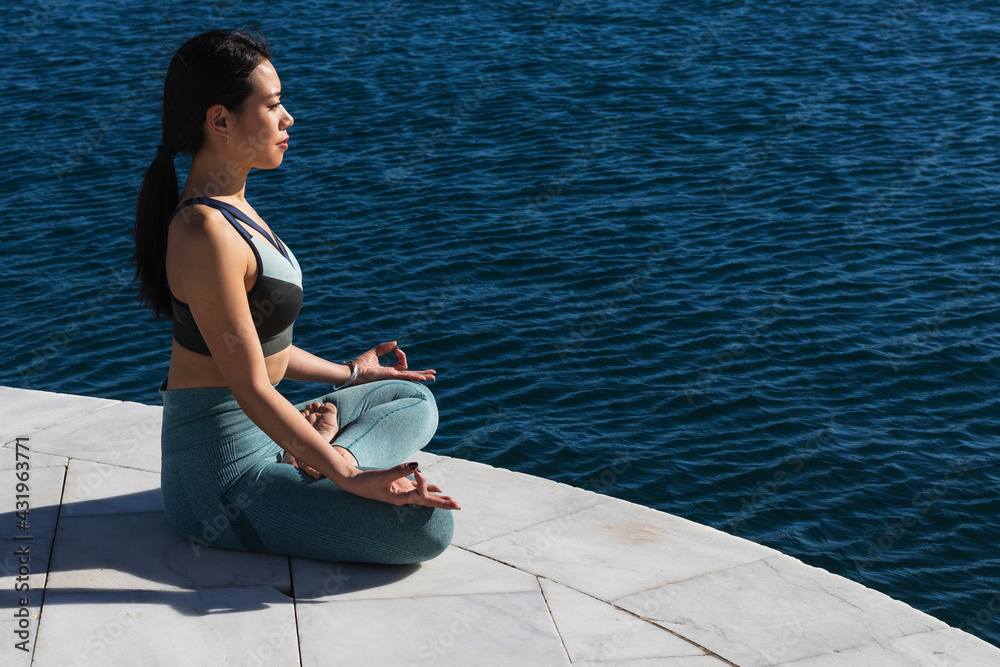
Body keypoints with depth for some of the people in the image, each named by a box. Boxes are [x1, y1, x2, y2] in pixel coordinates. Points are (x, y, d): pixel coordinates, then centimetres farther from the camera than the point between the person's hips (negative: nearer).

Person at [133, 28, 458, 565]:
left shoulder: (227, 205, 7)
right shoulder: (206, 235, -24)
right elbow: (252, 390, -23)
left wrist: (344, 373, 27)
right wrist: (349, 478, -21)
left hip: (249, 434, 10)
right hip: (225, 475, -10)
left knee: (416, 400, 18)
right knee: (429, 527, -19)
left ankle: (312, 457, -3)